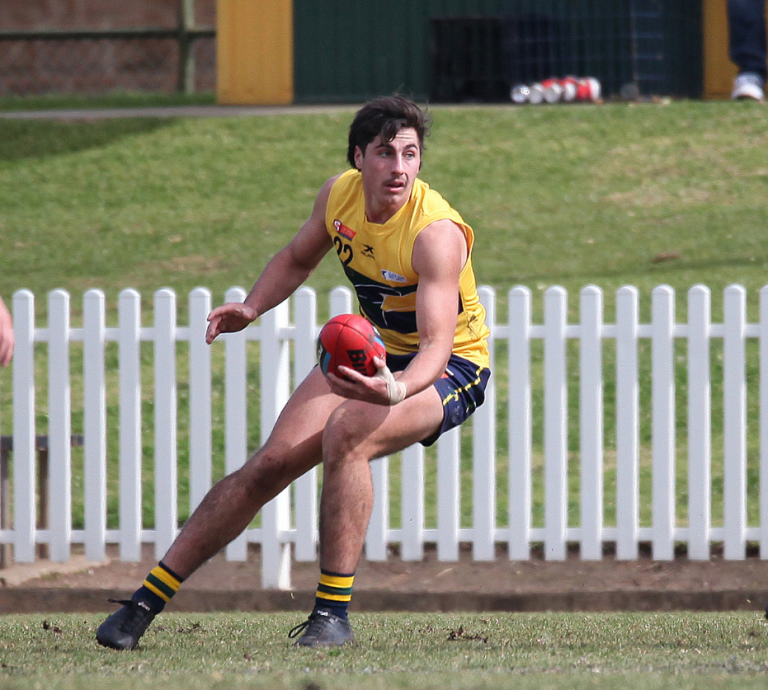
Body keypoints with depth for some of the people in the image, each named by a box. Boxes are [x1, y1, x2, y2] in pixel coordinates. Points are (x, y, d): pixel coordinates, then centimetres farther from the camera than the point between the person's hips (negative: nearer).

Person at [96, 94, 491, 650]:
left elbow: (437, 343, -38)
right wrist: (253, 307, -5)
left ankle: (333, 613, -24)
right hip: (374, 354, 6)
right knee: (272, 463, -8)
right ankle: (146, 603, 0)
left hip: (450, 369, -6)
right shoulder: (339, 195, -9)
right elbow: (298, 259, 13)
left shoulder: (436, 233, -29)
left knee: (344, 435, -33)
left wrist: (398, 390, -57)